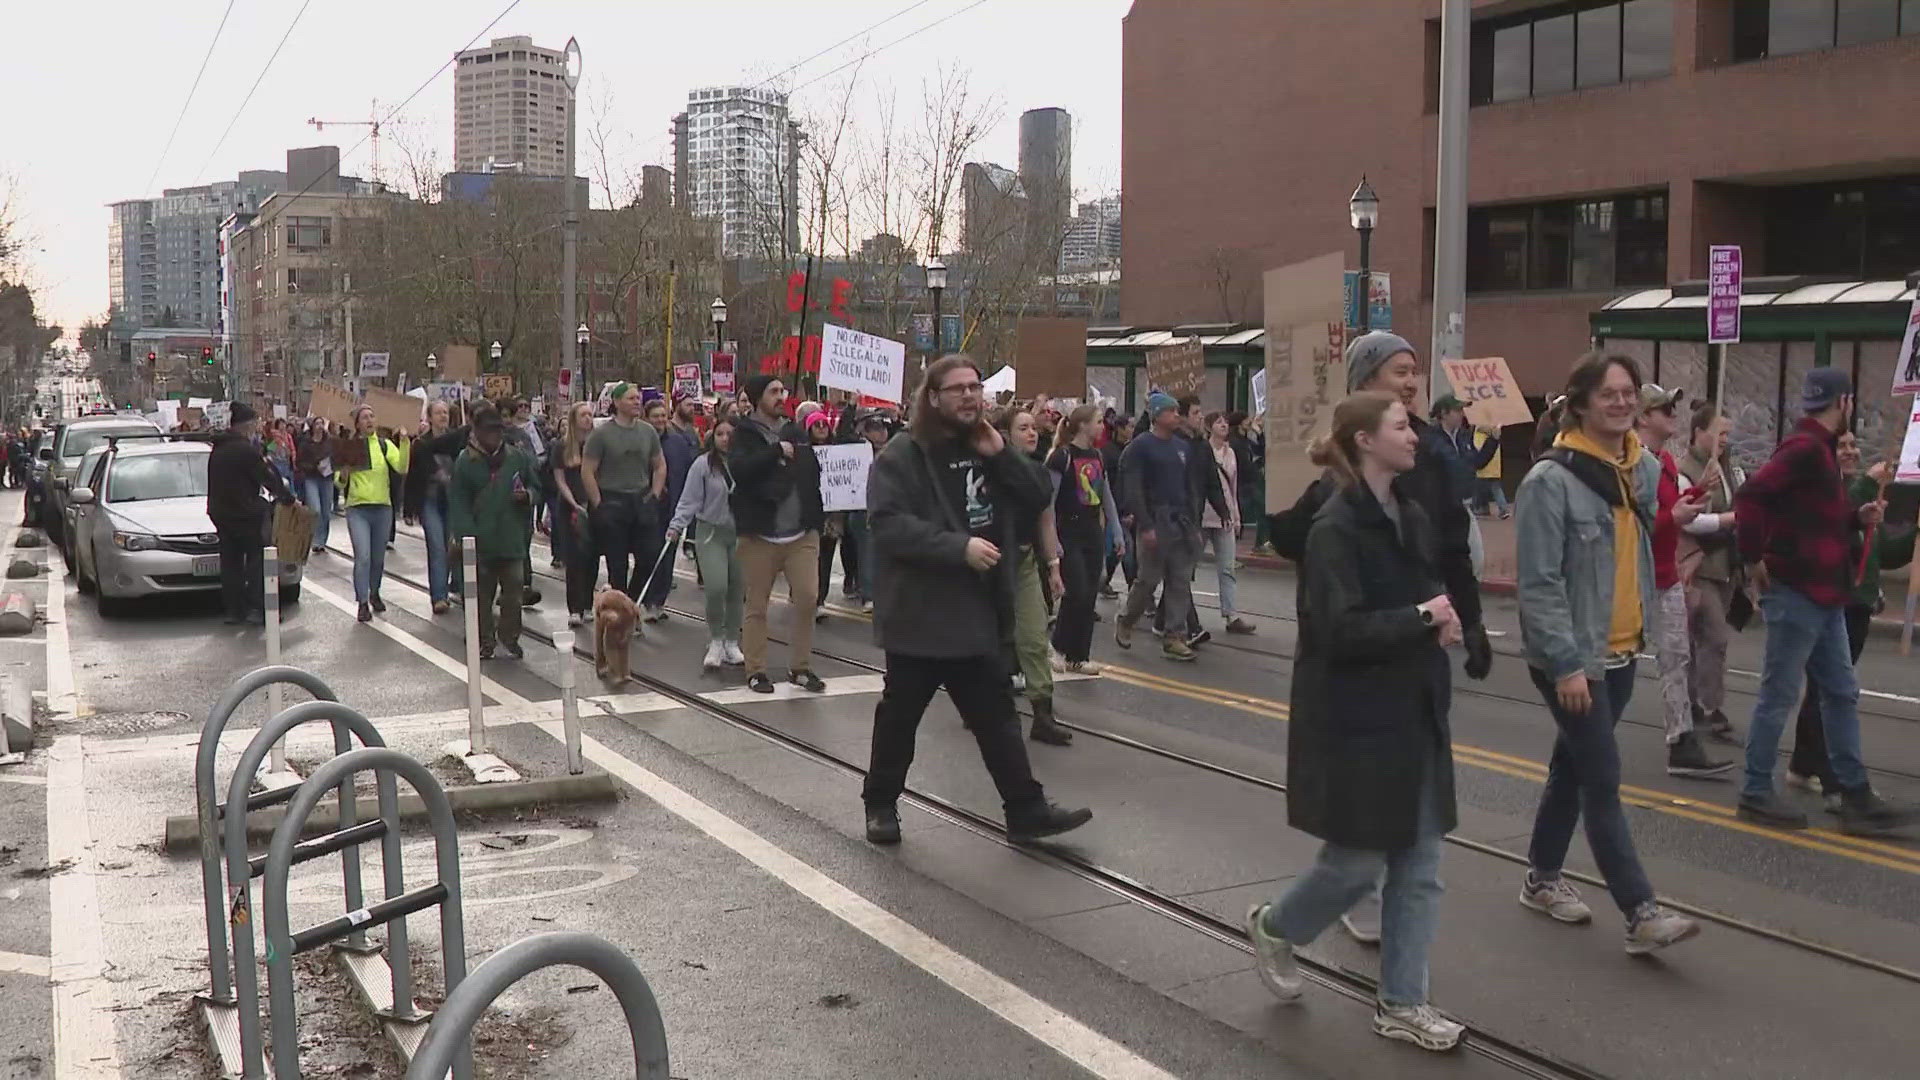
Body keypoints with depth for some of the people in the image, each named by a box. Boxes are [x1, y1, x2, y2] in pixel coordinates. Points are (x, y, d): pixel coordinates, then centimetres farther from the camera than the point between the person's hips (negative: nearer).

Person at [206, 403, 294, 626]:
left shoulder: (217, 449, 11)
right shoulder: (246, 449, -14)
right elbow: (267, 478, -11)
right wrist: (288, 498, 0)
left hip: (220, 513, 8)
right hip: (245, 513, -8)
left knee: (230, 561, 10)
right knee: (257, 558, 0)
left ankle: (233, 609, 11)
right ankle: (255, 608, -5)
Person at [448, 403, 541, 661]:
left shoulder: (518, 457, 4)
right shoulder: (465, 462, -2)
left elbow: (537, 488, 14)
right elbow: (458, 503, -5)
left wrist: (527, 495, -9)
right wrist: (466, 535, -14)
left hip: (513, 540, 1)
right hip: (481, 542, -1)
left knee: (513, 591, 5)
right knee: (482, 593, 7)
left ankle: (509, 637, 19)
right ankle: (485, 641, 18)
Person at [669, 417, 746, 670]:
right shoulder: (703, 464, -5)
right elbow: (690, 500, -4)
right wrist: (677, 525, -14)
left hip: (741, 534, 2)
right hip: (711, 532, -2)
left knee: (737, 589, 5)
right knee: (716, 587, -14)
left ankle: (731, 643, 21)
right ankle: (715, 641, 6)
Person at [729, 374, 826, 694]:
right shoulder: (745, 434, -1)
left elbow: (815, 472, 17)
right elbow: (739, 470, -20)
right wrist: (776, 451, -16)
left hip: (802, 533, 4)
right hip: (760, 534, -4)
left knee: (807, 598, -3)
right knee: (757, 606, 5)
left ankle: (800, 667, 10)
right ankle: (756, 671, 14)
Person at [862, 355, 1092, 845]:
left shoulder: (988, 450, 11)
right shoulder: (901, 456, -12)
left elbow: (1037, 500, 7)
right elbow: (888, 523, -23)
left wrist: (1002, 455, -8)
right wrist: (959, 547, -27)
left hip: (978, 615, 6)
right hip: (919, 616, -6)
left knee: (997, 716, 10)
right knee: (900, 715, 9)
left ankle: (1026, 811, 14)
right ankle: (881, 804, 26)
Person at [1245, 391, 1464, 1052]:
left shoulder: (1411, 517, 8)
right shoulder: (1335, 528, -17)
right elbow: (1340, 630, -23)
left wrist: (1441, 621, -2)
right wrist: (1422, 617, -17)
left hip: (1413, 714, 8)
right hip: (1355, 721, -8)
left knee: (1419, 867, 9)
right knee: (1358, 863, 3)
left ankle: (1401, 1004, 19)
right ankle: (1276, 927, 31)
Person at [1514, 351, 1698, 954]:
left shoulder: (1644, 467, 6)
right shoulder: (1551, 480, -18)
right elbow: (1539, 583, -20)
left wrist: (1646, 626, 18)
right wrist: (1565, 664, -22)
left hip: (1621, 650, 8)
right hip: (1570, 657, -7)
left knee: (1573, 767, 17)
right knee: (1602, 780, -6)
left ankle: (1542, 877, 32)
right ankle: (1641, 914, -3)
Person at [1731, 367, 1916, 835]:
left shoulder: (1818, 450, 16)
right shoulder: (1804, 449, -15)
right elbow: (1751, 496, -28)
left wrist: (1858, 518, 7)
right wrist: (1754, 559, -21)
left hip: (1824, 596, 10)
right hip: (1795, 593, -10)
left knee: (1841, 694, 12)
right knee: (1779, 695, -2)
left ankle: (1856, 796, 17)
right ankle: (1756, 794, 6)